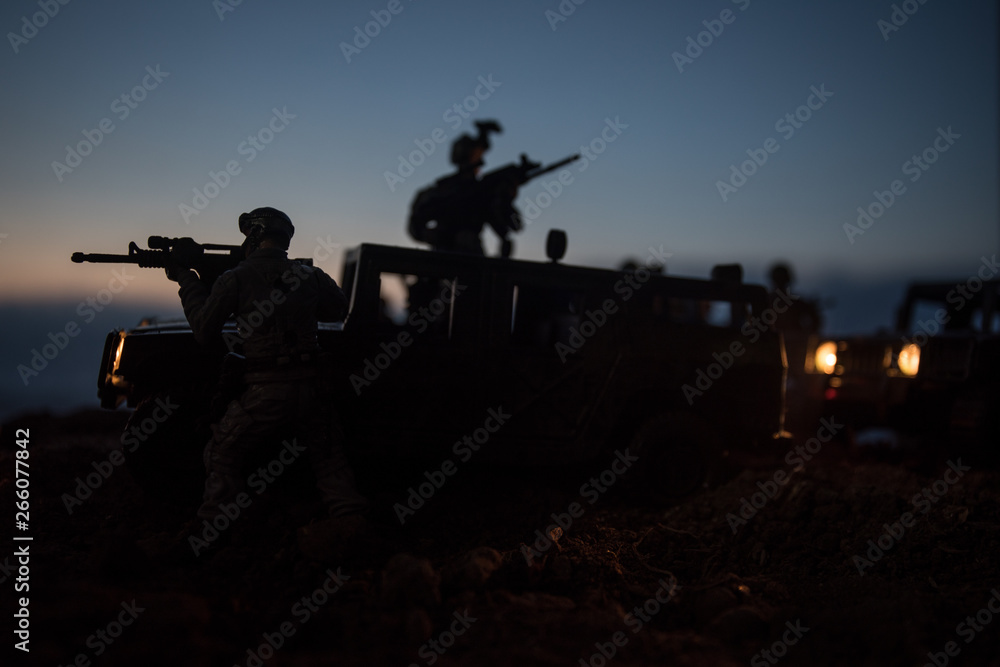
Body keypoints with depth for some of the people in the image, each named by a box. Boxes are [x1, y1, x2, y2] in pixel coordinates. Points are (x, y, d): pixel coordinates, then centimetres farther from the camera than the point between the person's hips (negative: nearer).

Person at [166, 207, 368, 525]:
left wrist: (188, 282, 14)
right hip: (310, 388, 3)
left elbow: (205, 332, 4)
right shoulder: (311, 275, 8)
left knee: (223, 454, 17)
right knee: (329, 456, 20)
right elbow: (339, 310, 25)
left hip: (264, 392, -3)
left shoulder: (236, 278, -3)